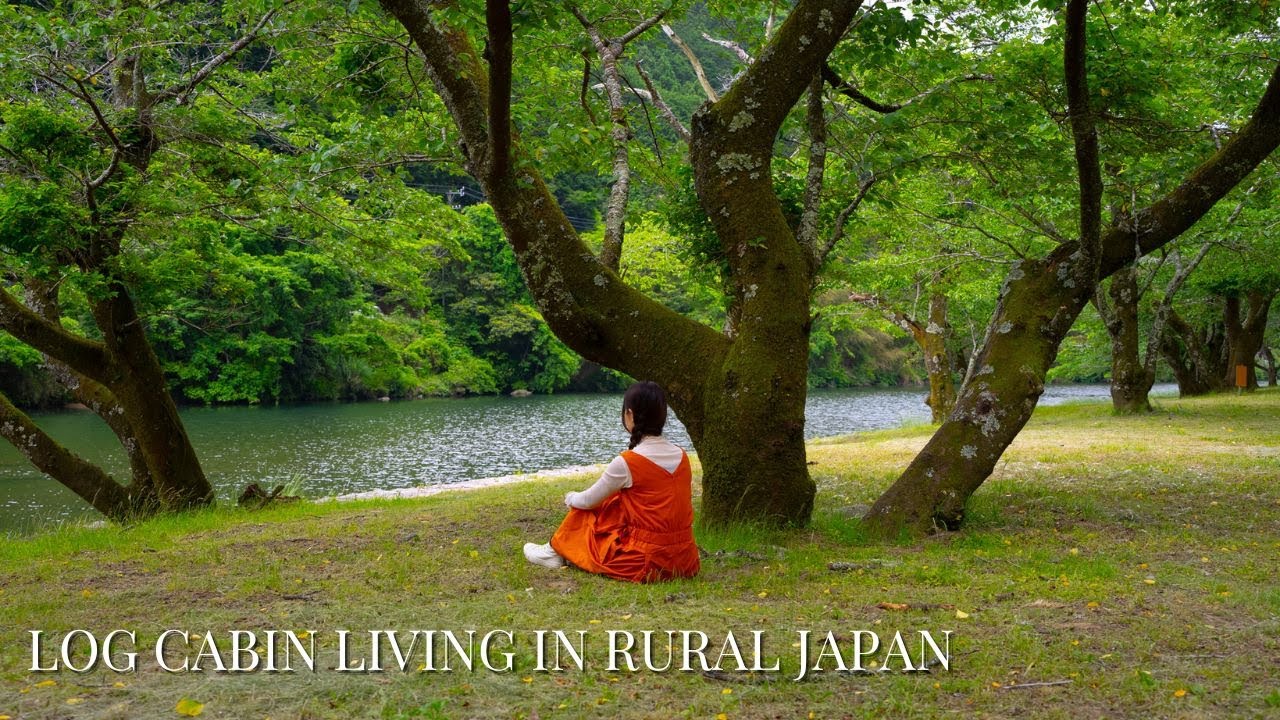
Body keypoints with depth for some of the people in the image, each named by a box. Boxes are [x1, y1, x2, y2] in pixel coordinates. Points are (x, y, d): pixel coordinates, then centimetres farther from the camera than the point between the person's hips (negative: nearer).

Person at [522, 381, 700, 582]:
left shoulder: (627, 462, -16)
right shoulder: (681, 457, 3)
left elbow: (588, 501, -2)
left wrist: (571, 498, 22)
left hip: (645, 563, -6)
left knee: (584, 511, 14)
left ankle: (555, 552, 37)